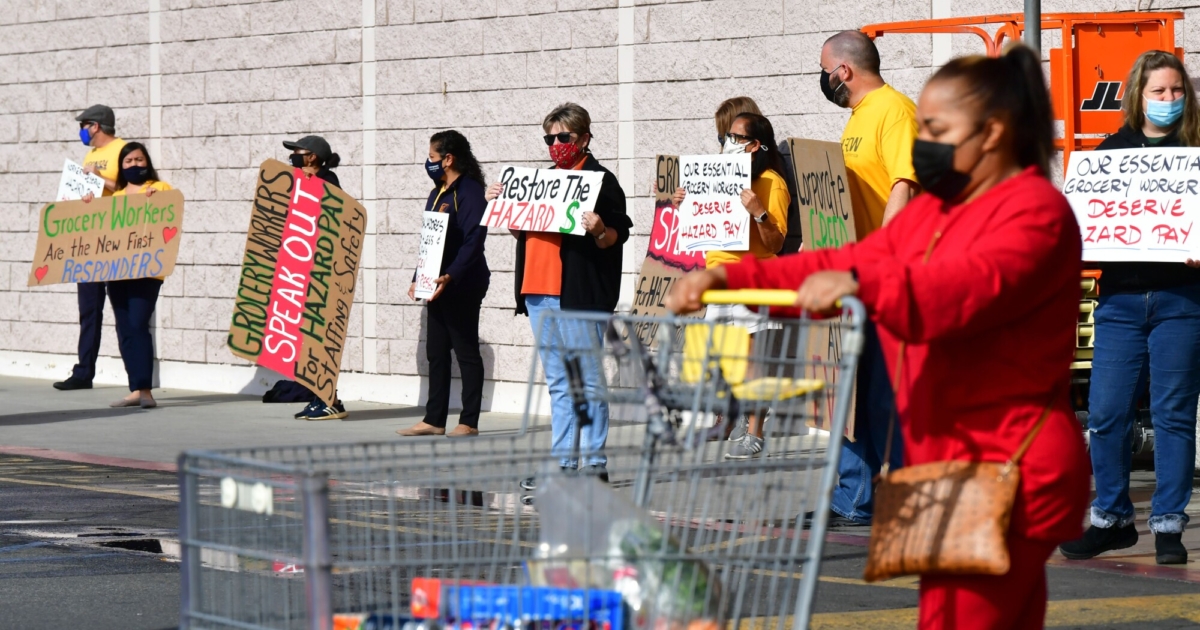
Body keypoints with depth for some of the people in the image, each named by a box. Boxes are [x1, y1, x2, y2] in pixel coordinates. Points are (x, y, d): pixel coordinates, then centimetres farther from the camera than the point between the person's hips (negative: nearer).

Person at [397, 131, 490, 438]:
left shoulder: (469, 191, -13)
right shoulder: (437, 193, 17)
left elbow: (473, 240, -21)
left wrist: (451, 276, -29)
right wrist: (418, 278, 16)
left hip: (462, 286, -10)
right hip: (436, 286, 10)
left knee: (466, 352, -4)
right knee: (436, 353, 9)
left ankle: (469, 422, 0)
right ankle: (434, 420, 13)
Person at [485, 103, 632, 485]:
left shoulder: (601, 181, -2)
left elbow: (617, 236, -8)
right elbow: (522, 232, 25)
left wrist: (600, 232, -28)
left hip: (579, 294, -8)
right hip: (539, 292, 8)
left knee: (586, 379, -6)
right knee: (558, 382, 10)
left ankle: (595, 463, -3)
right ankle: (563, 461, 14)